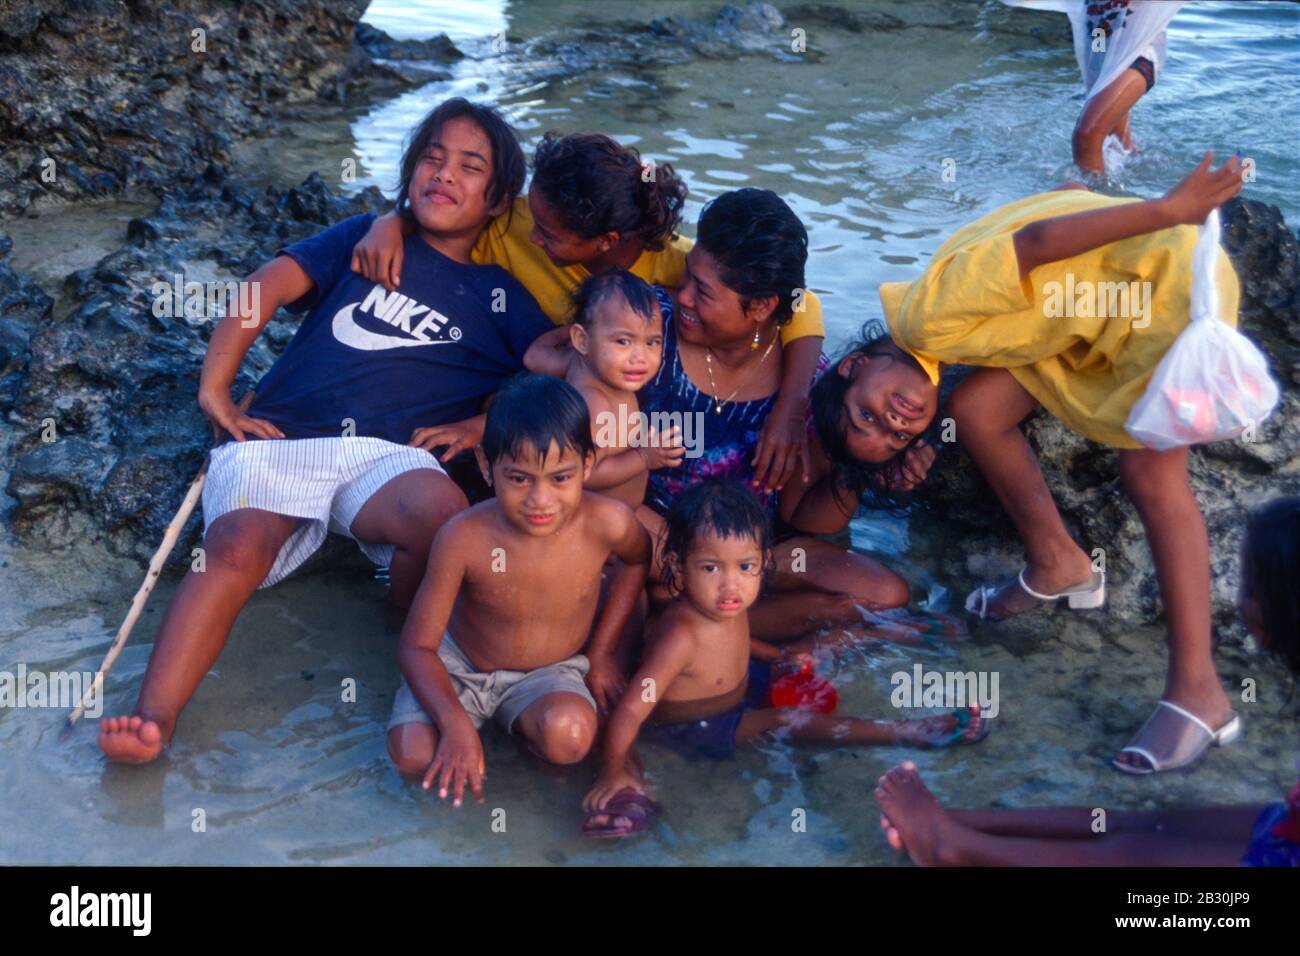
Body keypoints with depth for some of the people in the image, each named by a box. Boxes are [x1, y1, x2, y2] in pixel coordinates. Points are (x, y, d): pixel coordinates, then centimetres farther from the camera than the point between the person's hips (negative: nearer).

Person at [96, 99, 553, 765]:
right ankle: (152, 720, -38)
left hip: (385, 454, 0)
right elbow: (266, 286, 12)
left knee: (442, 511, -35)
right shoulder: (366, 239, 23)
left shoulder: (503, 297, 22)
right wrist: (214, 390, 1)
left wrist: (484, 422, -5)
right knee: (237, 546, -29)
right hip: (278, 436, 1)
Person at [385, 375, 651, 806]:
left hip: (550, 673, 0)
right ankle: (476, 714, 6)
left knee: (569, 736, -33)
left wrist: (601, 651, 2)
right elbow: (417, 645, -20)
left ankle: (524, 721, 2)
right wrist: (455, 722, -37)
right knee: (413, 754, -26)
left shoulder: (608, 522, -24)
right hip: (457, 664, 0)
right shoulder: (464, 539, -28)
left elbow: (637, 560, 4)